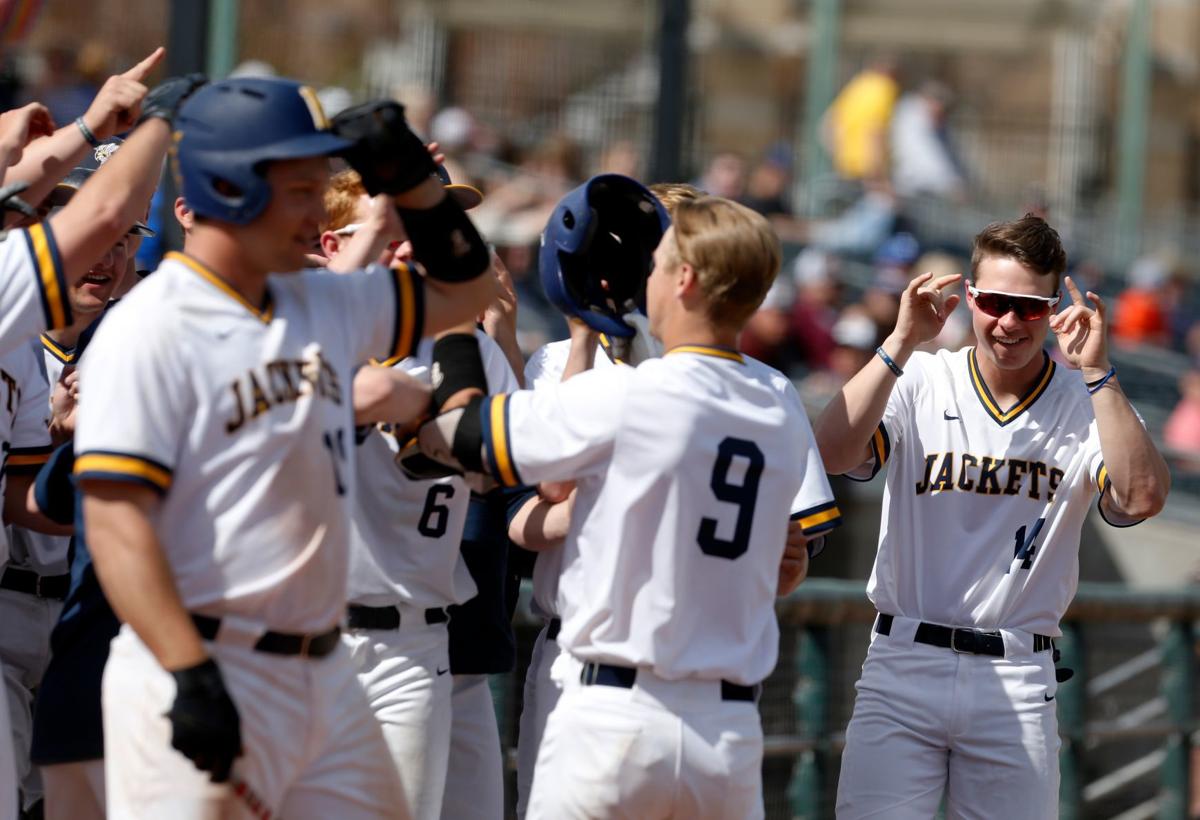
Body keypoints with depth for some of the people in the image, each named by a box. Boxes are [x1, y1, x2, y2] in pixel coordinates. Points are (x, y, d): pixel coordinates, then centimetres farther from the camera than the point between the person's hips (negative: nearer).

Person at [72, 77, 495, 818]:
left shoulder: (325, 307, 13)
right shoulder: (153, 329, -11)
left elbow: (463, 288, 27)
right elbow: (115, 519, -17)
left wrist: (409, 174, 11)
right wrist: (191, 675, -24)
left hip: (325, 674, 8)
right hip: (205, 671, -8)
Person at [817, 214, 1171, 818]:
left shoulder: (1087, 407, 4)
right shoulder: (919, 383, 3)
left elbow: (1142, 498, -15)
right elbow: (831, 455, -14)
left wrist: (1096, 373, -19)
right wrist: (902, 343, -19)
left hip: (1017, 683, 1)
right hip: (903, 667, -1)